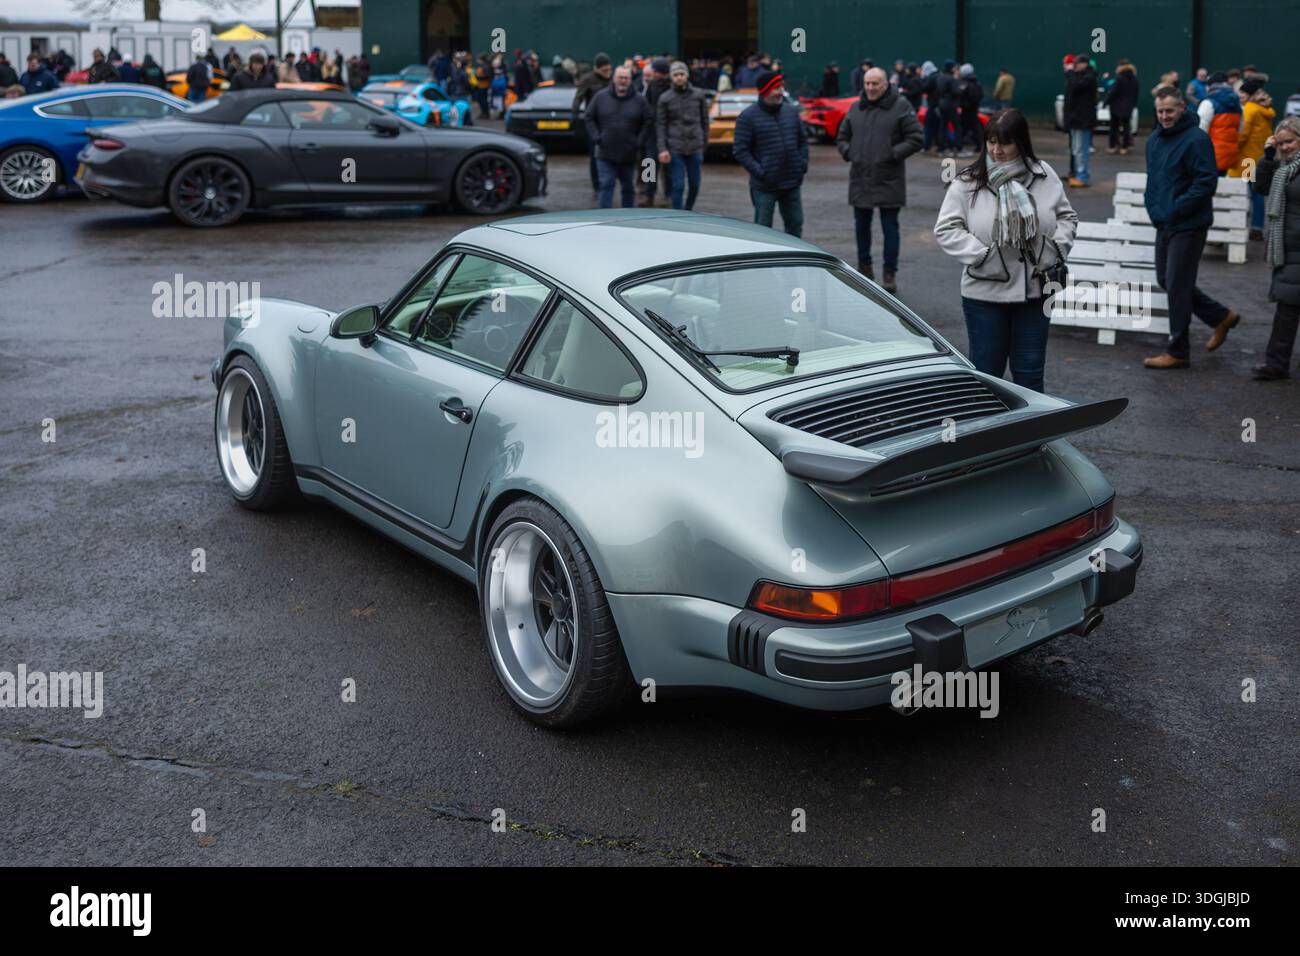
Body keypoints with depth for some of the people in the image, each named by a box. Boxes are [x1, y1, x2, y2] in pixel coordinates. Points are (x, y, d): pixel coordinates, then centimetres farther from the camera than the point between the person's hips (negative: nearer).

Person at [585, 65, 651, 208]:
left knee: (628, 188, 12)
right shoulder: (600, 97, 1)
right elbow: (590, 118, 6)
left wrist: (640, 142, -5)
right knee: (606, 186, -7)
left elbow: (649, 122, 3)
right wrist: (596, 137, -5)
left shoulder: (639, 100, 0)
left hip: (629, 155, 1)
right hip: (605, 154, -1)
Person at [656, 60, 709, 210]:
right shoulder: (665, 98, 2)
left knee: (694, 185, 7)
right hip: (675, 149, -2)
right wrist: (662, 149, -8)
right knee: (678, 185, -4)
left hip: (695, 148, 2)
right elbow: (660, 125, 1)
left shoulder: (699, 95, 6)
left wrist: (704, 143, 8)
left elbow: (705, 120, 11)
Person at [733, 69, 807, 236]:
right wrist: (759, 172, -17)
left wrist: (803, 163, 1)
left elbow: (802, 141, 17)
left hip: (792, 184, 5)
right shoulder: (748, 117, -8)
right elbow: (740, 150, -9)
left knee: (795, 225, 13)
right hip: (765, 186, -5)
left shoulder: (791, 111, 8)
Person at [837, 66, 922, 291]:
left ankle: (890, 273, 7)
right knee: (861, 226, 14)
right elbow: (842, 136, 19)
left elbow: (915, 139, -6)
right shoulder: (856, 108, 9)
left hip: (889, 181, -4)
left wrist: (894, 154, -16)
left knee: (890, 227, 0)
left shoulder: (901, 107, -4)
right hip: (860, 179, 4)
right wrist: (847, 152, 0)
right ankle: (864, 268, 29)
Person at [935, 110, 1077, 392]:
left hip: (1035, 292, 3)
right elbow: (946, 229, -8)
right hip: (985, 295, -2)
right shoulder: (967, 182, -6)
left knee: (1030, 372, 12)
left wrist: (1056, 248, -5)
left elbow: (1067, 217, 12)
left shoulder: (1044, 176, 2)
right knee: (986, 371, 6)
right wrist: (982, 255, -17)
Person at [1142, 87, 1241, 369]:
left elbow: (1206, 182, -19)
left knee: (1177, 286, -5)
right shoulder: (1155, 139, 11)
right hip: (1164, 224, 9)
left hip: (1188, 226, -9)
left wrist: (1176, 209, -21)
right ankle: (1221, 317, 31)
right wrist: (1154, 206, 8)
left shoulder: (1196, 140, -15)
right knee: (1165, 280, 15)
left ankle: (1177, 352, 6)